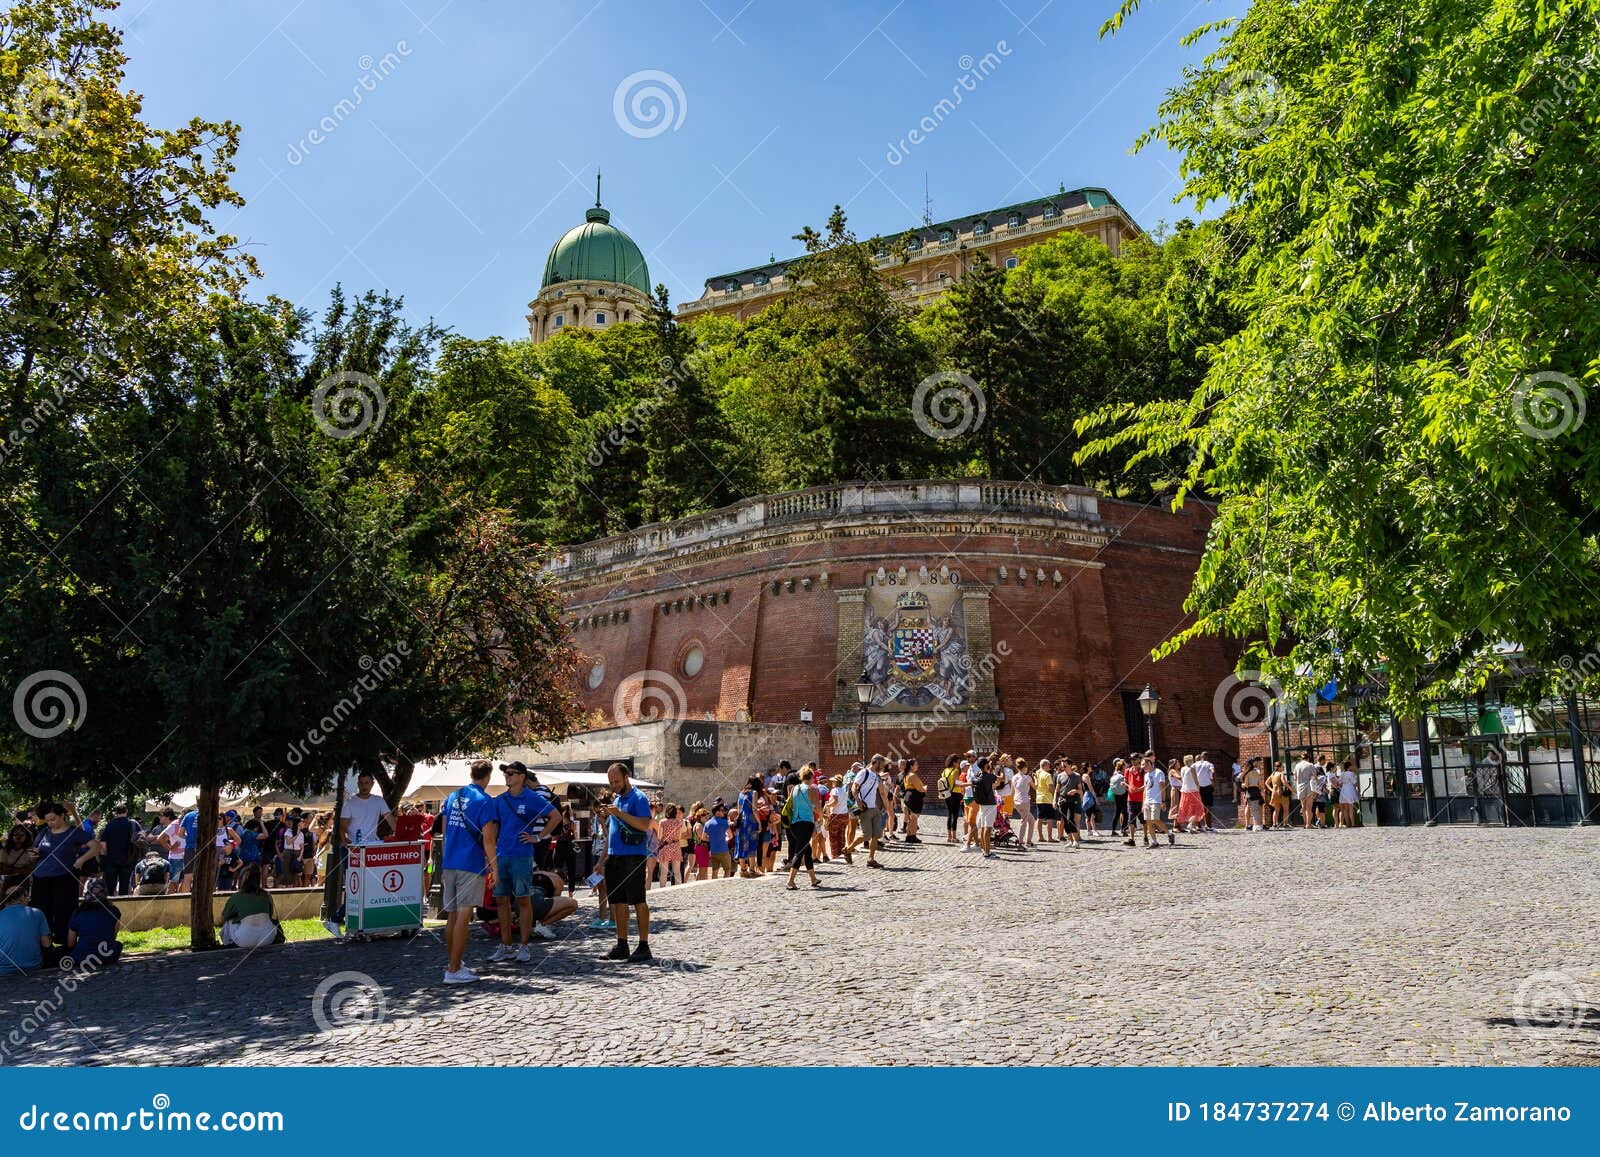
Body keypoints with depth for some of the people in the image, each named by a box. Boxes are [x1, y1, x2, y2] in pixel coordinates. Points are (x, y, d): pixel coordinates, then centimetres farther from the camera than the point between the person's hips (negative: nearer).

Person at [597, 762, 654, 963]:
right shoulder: (616, 799, 18)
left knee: (638, 901, -4)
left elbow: (645, 825, -20)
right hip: (614, 857, 8)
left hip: (632, 857, -8)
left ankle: (644, 947, 0)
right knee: (618, 902, 9)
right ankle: (622, 946, 15)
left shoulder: (638, 798, -6)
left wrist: (620, 813, -23)